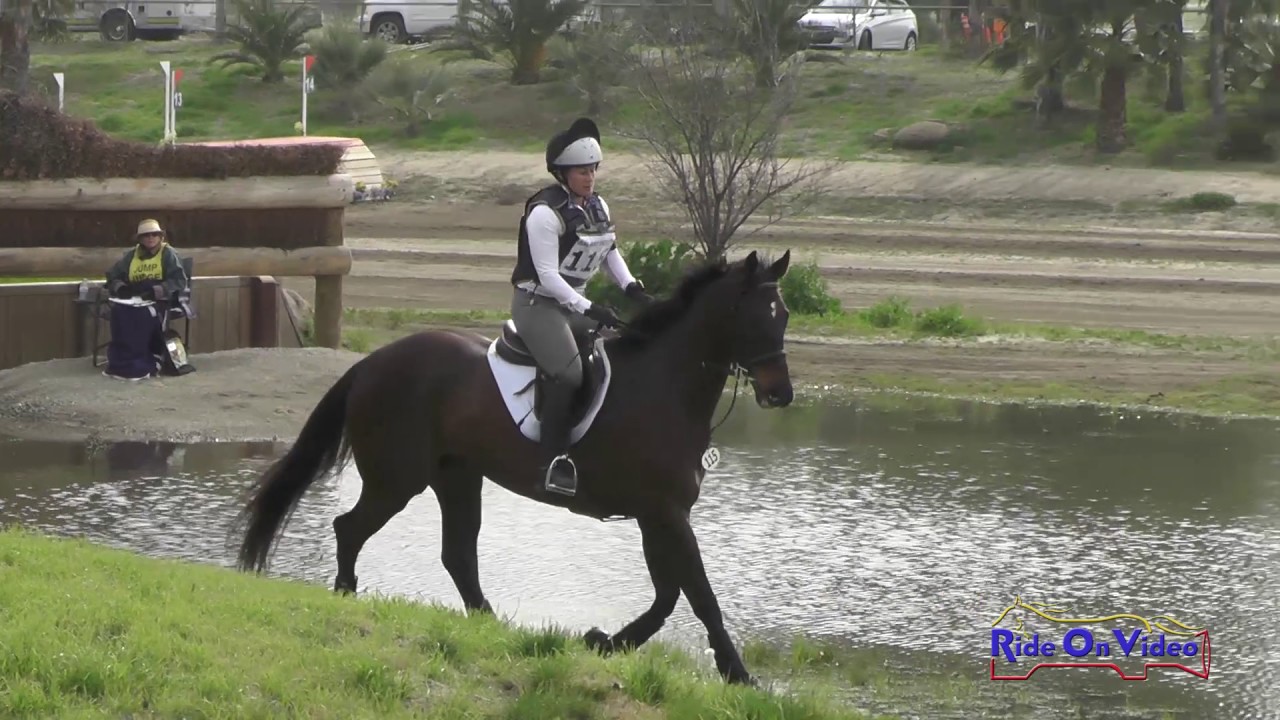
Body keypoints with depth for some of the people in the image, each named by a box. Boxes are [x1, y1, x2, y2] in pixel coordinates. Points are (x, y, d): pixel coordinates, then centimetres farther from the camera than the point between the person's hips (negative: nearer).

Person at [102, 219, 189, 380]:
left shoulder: (169, 254, 1)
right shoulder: (130, 255, 13)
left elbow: (179, 281, -9)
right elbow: (112, 276, 13)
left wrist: (155, 291, -22)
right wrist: (121, 288, -11)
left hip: (160, 300, -4)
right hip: (134, 299, 4)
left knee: (145, 313, -37)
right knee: (118, 310, -30)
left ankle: (142, 364, -34)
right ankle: (121, 361, -29)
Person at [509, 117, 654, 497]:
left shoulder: (597, 207, 7)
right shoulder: (545, 212, -18)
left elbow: (609, 252, 20)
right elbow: (547, 274, -22)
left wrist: (631, 287, 3)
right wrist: (588, 309, -27)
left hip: (576, 303, 8)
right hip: (538, 303, -8)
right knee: (568, 372, -27)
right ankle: (554, 459, -25)